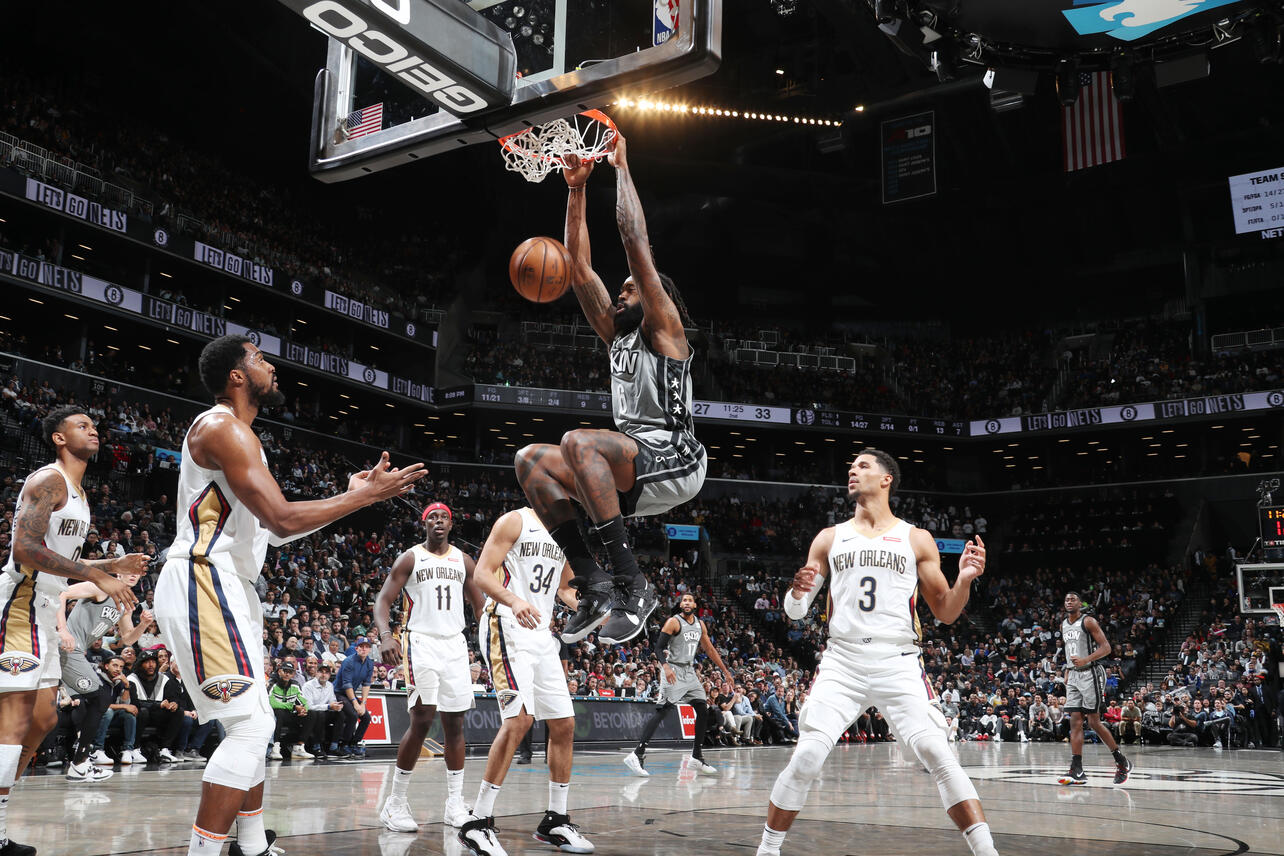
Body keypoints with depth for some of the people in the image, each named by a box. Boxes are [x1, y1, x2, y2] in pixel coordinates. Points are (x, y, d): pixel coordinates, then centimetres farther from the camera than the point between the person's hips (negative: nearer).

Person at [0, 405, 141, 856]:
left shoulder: (77, 494, 19)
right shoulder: (48, 480, -12)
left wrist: (115, 564, 14)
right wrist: (98, 576, -27)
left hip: (44, 613, 10)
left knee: (43, 719, 12)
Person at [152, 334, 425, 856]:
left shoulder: (236, 433, 21)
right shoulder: (225, 427, -13)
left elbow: (275, 530, 23)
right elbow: (282, 520, -23)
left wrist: (352, 495, 19)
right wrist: (367, 495, -15)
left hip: (226, 590, 11)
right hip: (202, 583, -11)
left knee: (253, 725, 18)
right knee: (249, 726, -16)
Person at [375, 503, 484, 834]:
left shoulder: (464, 561, 12)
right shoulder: (410, 558, 0)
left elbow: (479, 605, 15)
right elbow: (383, 600, -5)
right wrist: (385, 635, -24)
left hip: (455, 644, 4)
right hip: (421, 642, -4)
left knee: (455, 723, 5)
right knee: (422, 719, -14)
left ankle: (455, 805, 11)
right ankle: (395, 803, -1)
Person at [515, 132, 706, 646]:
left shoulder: (665, 329, 2)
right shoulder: (619, 335, 23)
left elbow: (636, 244, -7)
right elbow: (580, 268, 20)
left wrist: (622, 168, -2)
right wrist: (576, 189, 18)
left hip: (675, 462, -8)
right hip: (635, 473, 8)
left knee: (579, 441, -32)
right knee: (531, 459, -2)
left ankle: (632, 584, -30)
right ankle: (593, 585, -11)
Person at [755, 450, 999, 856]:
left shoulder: (916, 539, 8)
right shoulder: (830, 538, 12)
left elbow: (945, 613, 8)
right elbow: (795, 612, 11)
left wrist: (965, 579, -11)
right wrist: (797, 592, -13)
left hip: (898, 663, -1)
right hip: (842, 662, 1)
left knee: (937, 753, -16)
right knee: (805, 757, -10)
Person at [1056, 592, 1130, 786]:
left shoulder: (1088, 621, -8)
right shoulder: (1064, 625, 15)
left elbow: (1106, 647, -14)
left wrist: (1085, 660, -26)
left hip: (1090, 674, -7)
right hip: (1073, 676, 7)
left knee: (1094, 722, -6)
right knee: (1075, 722, -1)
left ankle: (1122, 762, 11)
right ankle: (1077, 771, -4)